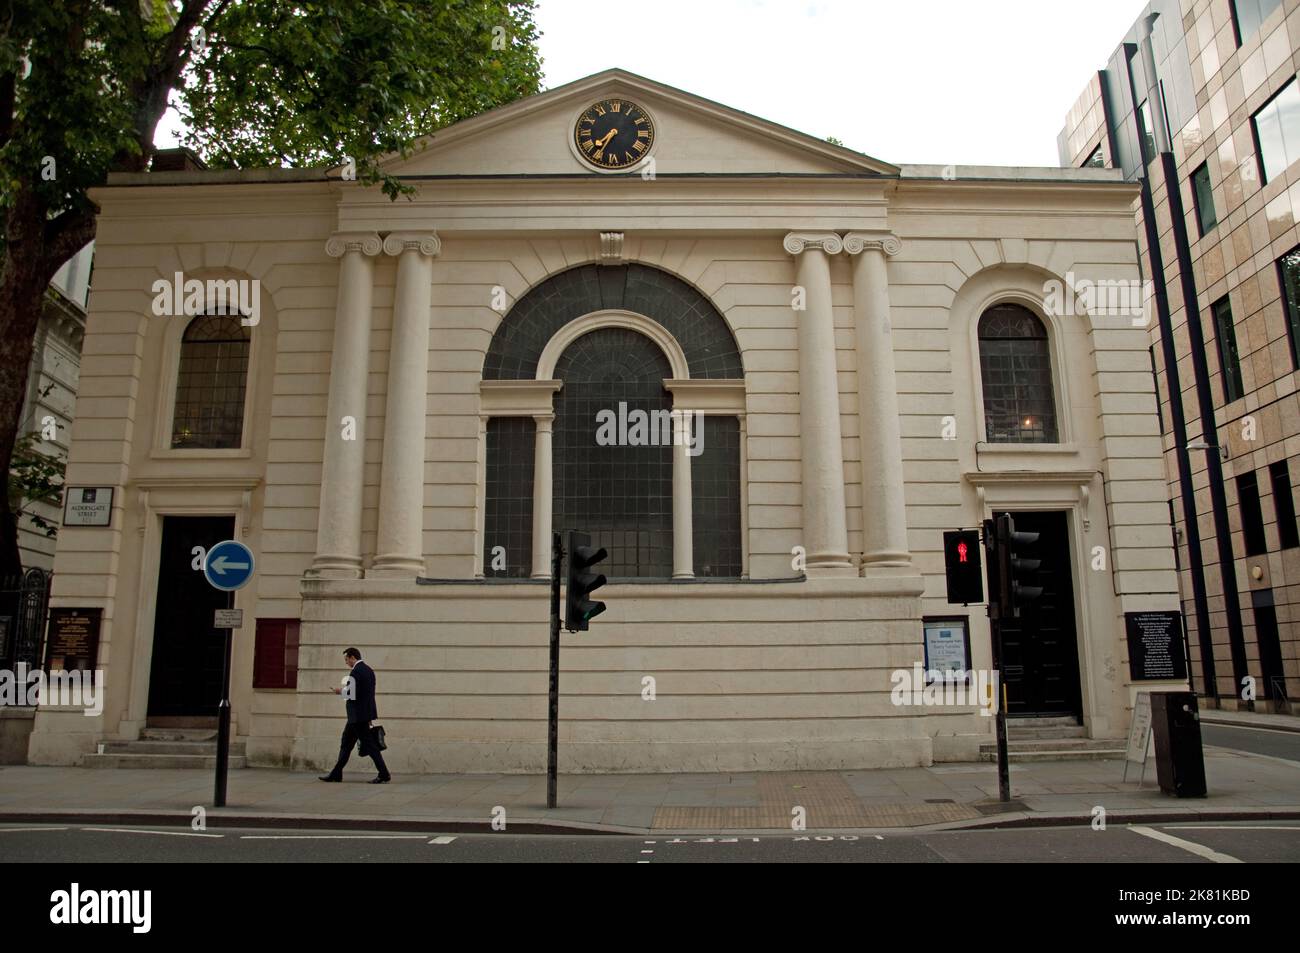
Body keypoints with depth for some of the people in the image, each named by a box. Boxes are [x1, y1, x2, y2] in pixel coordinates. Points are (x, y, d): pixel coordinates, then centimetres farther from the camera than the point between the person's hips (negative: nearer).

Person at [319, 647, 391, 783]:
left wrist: (341, 692, -3)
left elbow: (352, 695, -21)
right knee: (346, 742, 17)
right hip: (367, 713, 10)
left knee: (369, 744, -6)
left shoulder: (355, 672, -16)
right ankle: (336, 774, 24)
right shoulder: (369, 670, 12)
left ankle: (384, 775, -5)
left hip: (358, 715, -10)